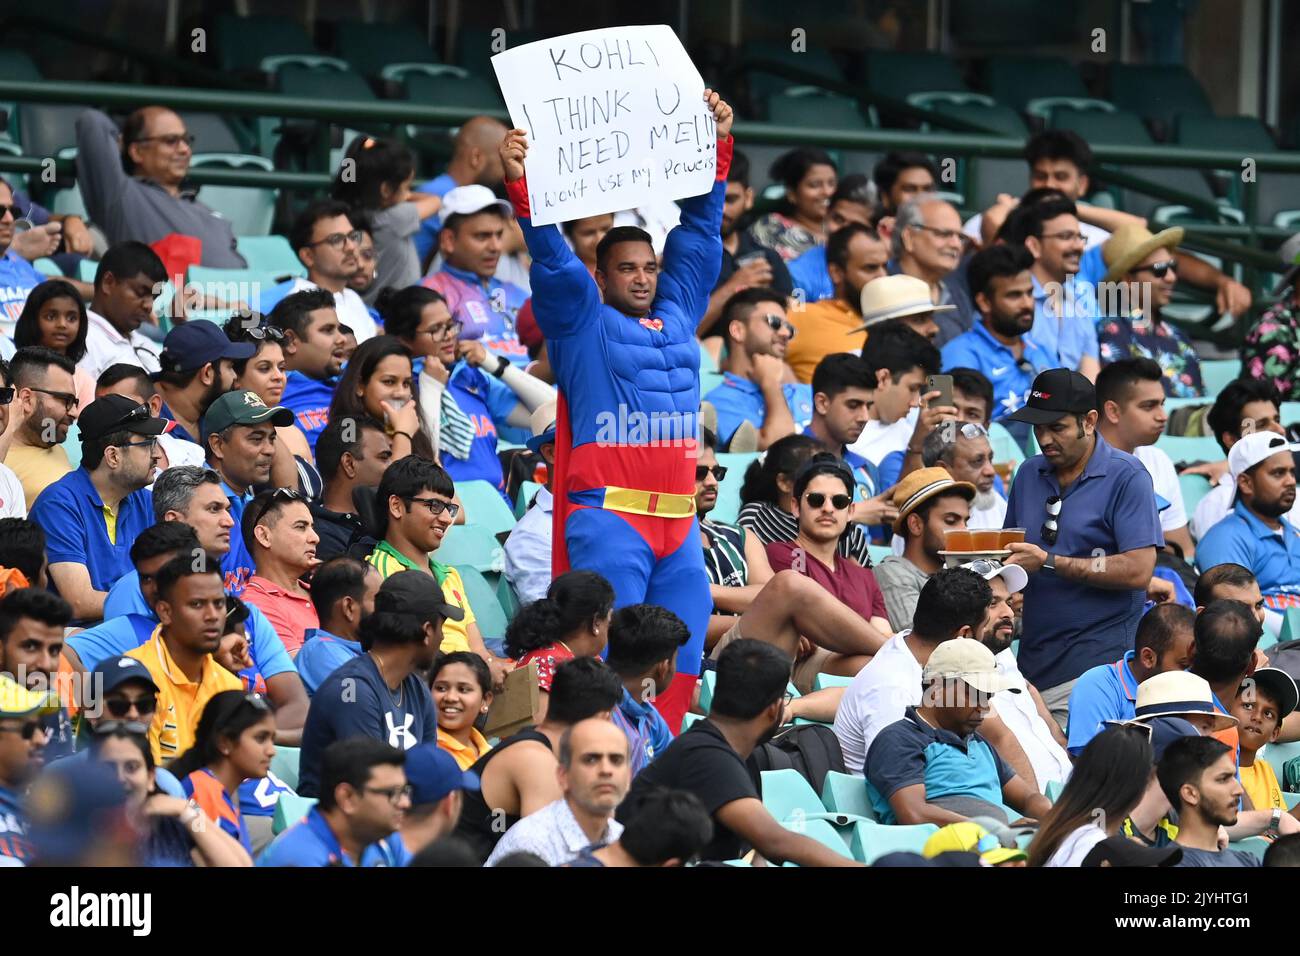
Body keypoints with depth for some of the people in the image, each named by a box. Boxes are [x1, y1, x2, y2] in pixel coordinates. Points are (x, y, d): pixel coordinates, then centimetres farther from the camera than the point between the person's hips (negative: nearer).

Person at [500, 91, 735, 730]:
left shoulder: (678, 316, 18)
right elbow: (551, 257, -6)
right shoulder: (583, 323, 5)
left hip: (678, 521, 6)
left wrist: (718, 147, 22)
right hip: (607, 513, -6)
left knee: (679, 666, 2)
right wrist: (520, 186, -19)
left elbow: (698, 231, 22)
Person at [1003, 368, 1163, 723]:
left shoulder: (1126, 477, -5)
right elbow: (1011, 550, 25)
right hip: (1033, 663, 6)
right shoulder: (1029, 474, 15)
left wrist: (1048, 562, -15)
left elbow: (1138, 571, -13)